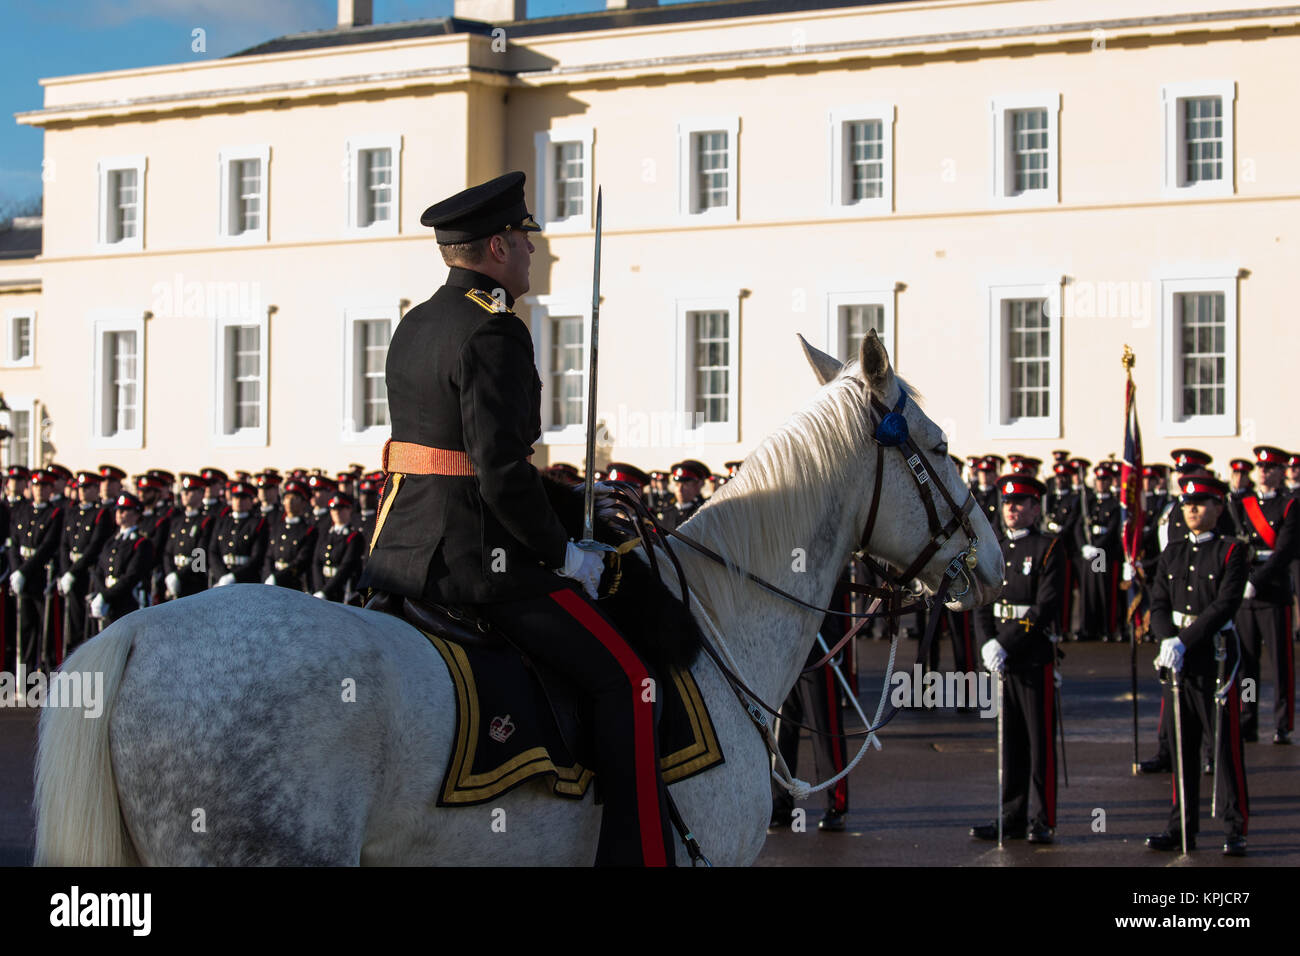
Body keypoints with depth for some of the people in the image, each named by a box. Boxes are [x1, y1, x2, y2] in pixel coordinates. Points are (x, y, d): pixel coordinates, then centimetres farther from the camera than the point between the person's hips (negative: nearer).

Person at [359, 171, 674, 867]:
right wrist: (564, 555, -9)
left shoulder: (413, 327, 15)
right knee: (623, 678, -7)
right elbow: (502, 473, -21)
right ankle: (638, 852, -10)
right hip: (474, 563, -9)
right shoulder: (494, 333, -14)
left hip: (399, 551, 10)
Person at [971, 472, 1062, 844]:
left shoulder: (1048, 548, -4)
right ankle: (1012, 817, 15)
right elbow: (982, 602, 10)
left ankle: (1041, 820, 4)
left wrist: (1008, 646, -16)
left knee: (1040, 740, -1)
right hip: (1001, 657, 5)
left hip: (1035, 656, -5)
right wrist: (988, 643, -7)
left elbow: (1046, 607, -12)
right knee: (1009, 740, 9)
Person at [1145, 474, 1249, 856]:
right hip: (1179, 659, 5)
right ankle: (1182, 828, 13)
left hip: (1216, 656, -5)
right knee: (1182, 744, 7)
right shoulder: (1171, 555, 13)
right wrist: (1168, 639, -14)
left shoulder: (1231, 552, -3)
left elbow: (1225, 605, -13)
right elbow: (1159, 606, 6)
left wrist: (1185, 641, -21)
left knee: (1227, 746, -3)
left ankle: (1235, 830, 1)